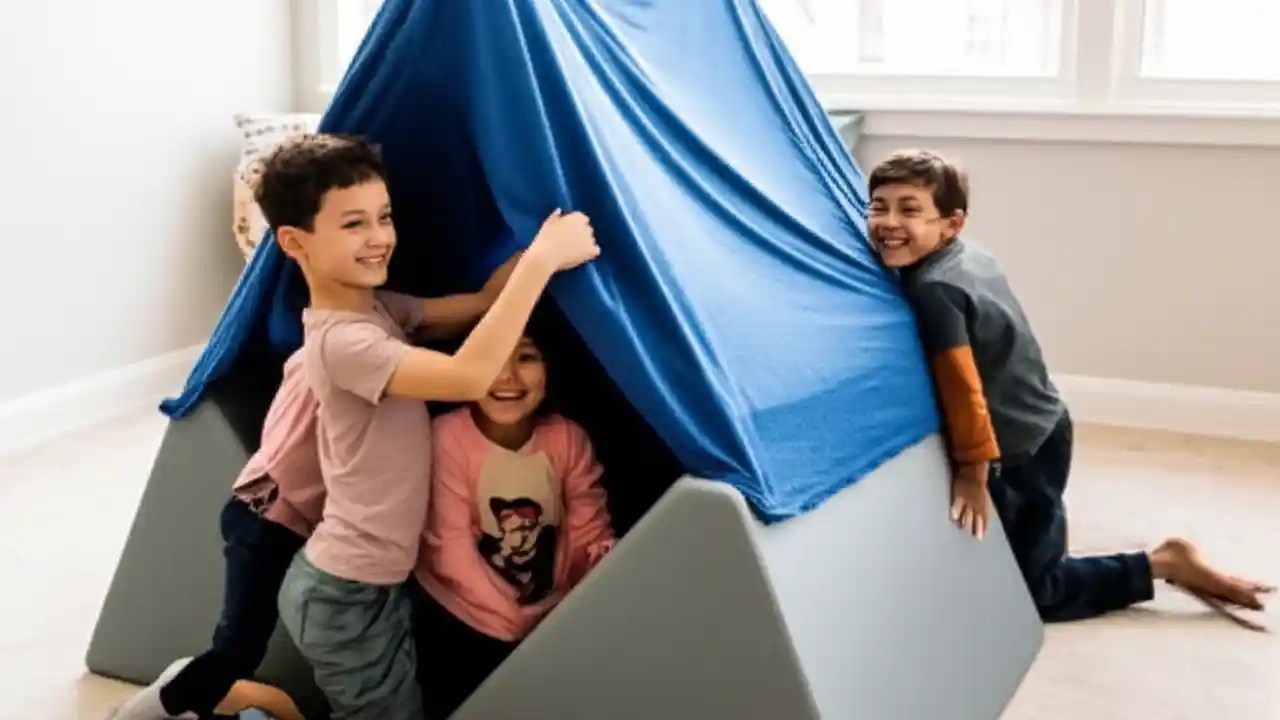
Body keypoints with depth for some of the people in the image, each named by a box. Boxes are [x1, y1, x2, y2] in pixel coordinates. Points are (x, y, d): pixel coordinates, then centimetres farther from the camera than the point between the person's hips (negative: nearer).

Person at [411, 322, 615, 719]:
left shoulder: (568, 438, -11)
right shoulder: (448, 437, -21)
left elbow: (589, 535, -8)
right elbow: (453, 551, -21)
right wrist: (517, 625, -23)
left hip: (549, 616, 3)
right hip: (459, 620, -3)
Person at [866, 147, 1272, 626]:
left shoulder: (932, 290, -27)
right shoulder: (970, 255, 0)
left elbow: (963, 389, -26)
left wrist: (972, 472, -18)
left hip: (1019, 453, -9)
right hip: (1042, 430, 9)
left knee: (1029, 590, 8)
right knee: (1028, 561, 24)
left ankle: (1162, 564, 12)